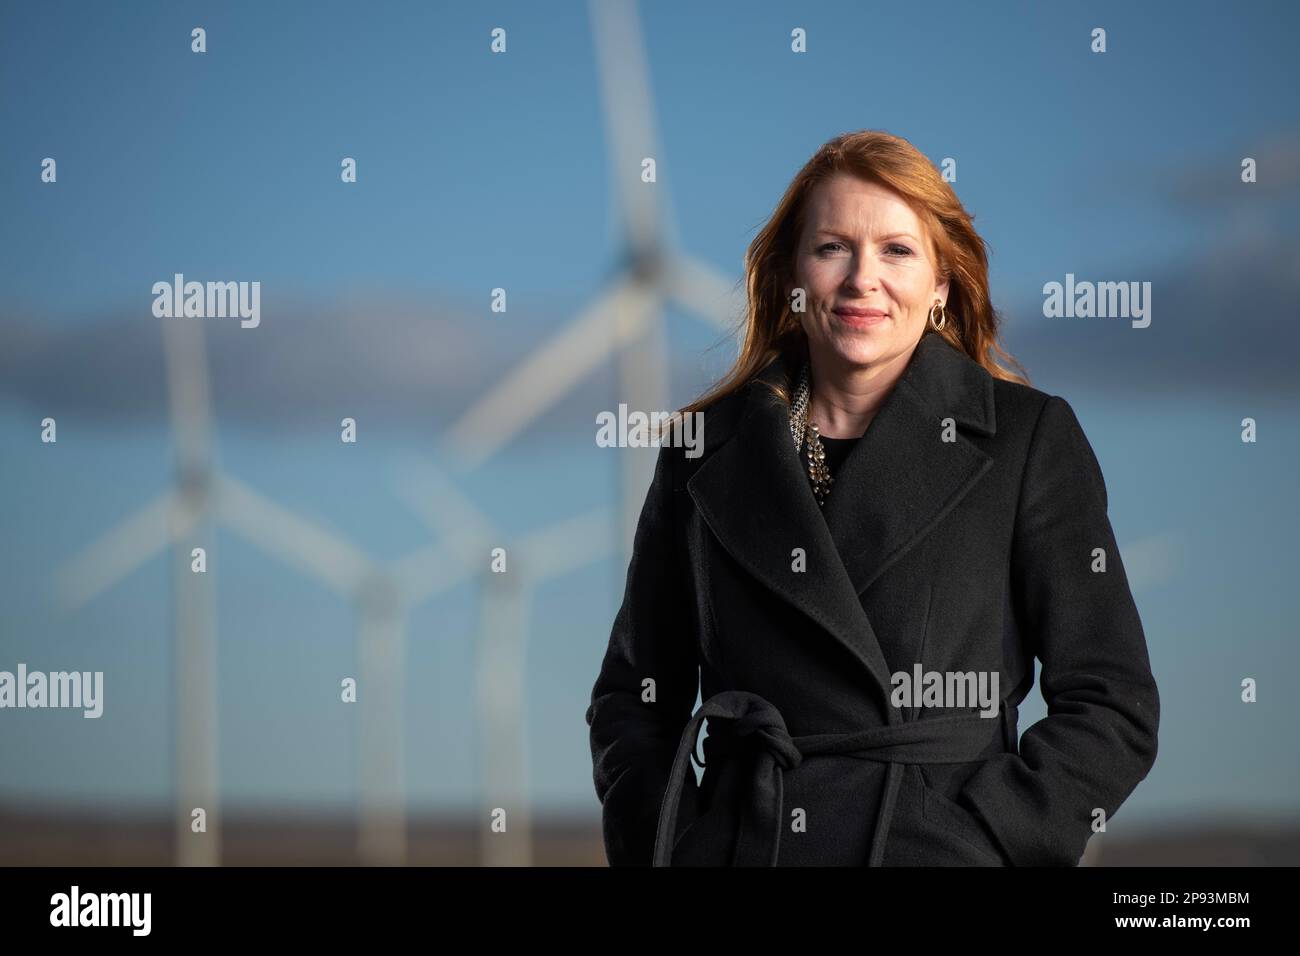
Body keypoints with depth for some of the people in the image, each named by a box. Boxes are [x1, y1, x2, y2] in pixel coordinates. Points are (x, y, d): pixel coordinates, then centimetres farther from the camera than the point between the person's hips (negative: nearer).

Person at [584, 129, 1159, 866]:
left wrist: (972, 839, -11)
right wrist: (661, 844, -1)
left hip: (942, 850, -2)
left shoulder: (1029, 440, 2)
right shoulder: (707, 450, 9)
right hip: (735, 843, 2)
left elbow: (1114, 709, -1)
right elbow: (632, 697, 15)